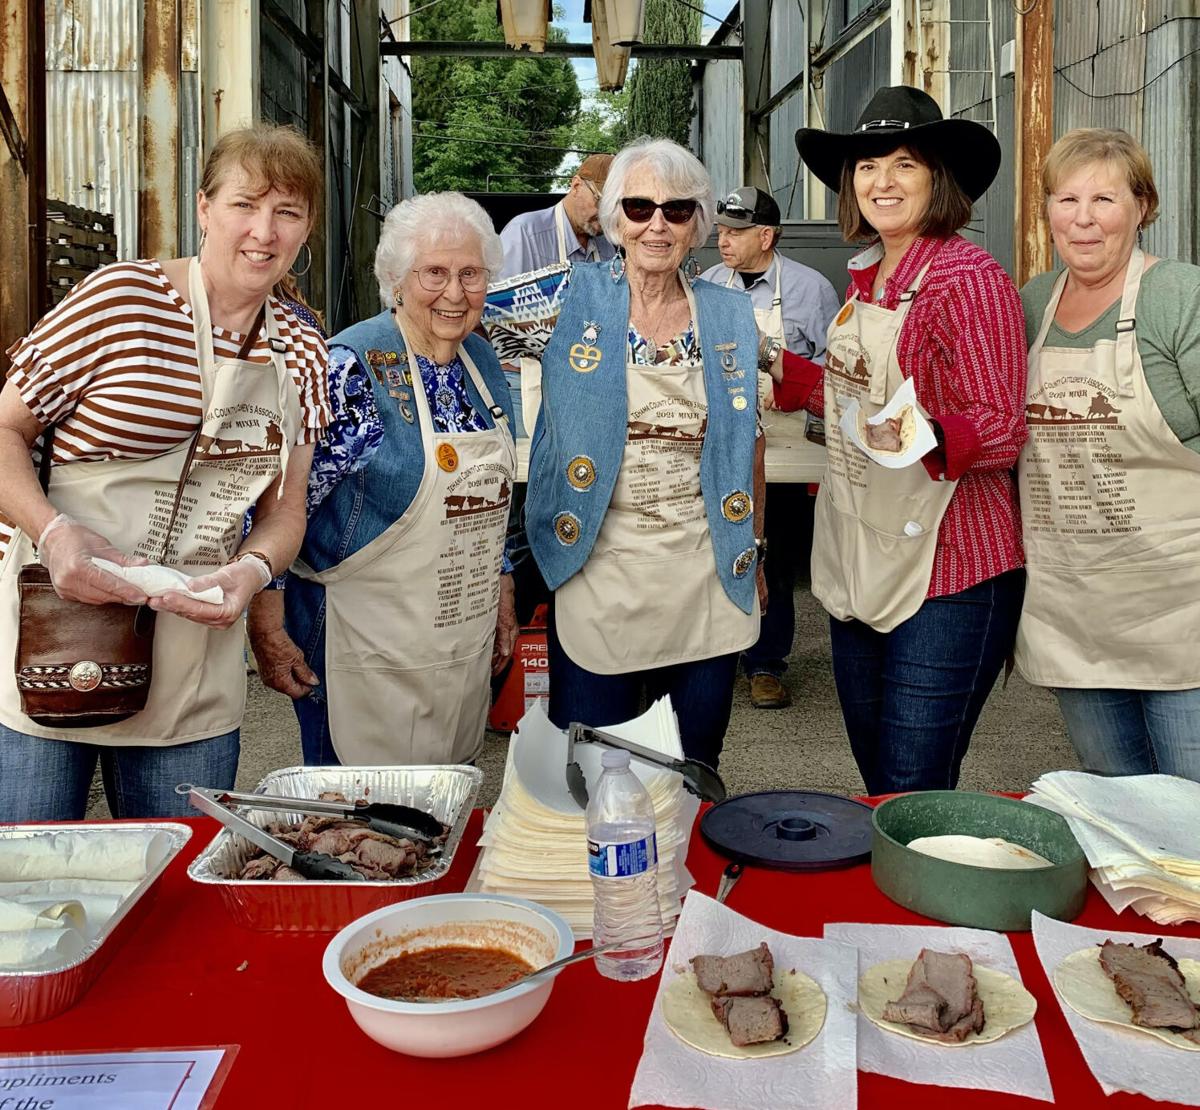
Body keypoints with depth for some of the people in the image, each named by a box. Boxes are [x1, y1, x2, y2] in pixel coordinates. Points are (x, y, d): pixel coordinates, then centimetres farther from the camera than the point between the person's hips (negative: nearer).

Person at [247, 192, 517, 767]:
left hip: (466, 640, 7)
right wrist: (266, 627, -17)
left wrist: (503, 595, 17)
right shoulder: (353, 367, -16)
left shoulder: (483, 361, 6)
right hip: (366, 649, -7)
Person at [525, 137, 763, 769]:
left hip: (705, 575, 2)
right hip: (596, 570, -2)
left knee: (694, 776, 13)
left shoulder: (730, 315, 8)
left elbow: (747, 440, 14)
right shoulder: (573, 298, 1)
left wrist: (754, 551, 14)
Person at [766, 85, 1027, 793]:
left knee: (913, 798, -3)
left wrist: (926, 436, -35)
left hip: (948, 572, -8)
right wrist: (779, 367, 18)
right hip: (858, 562, 8)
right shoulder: (867, 274, 11)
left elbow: (1002, 429, -17)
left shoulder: (969, 277, -13)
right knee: (876, 777, 18)